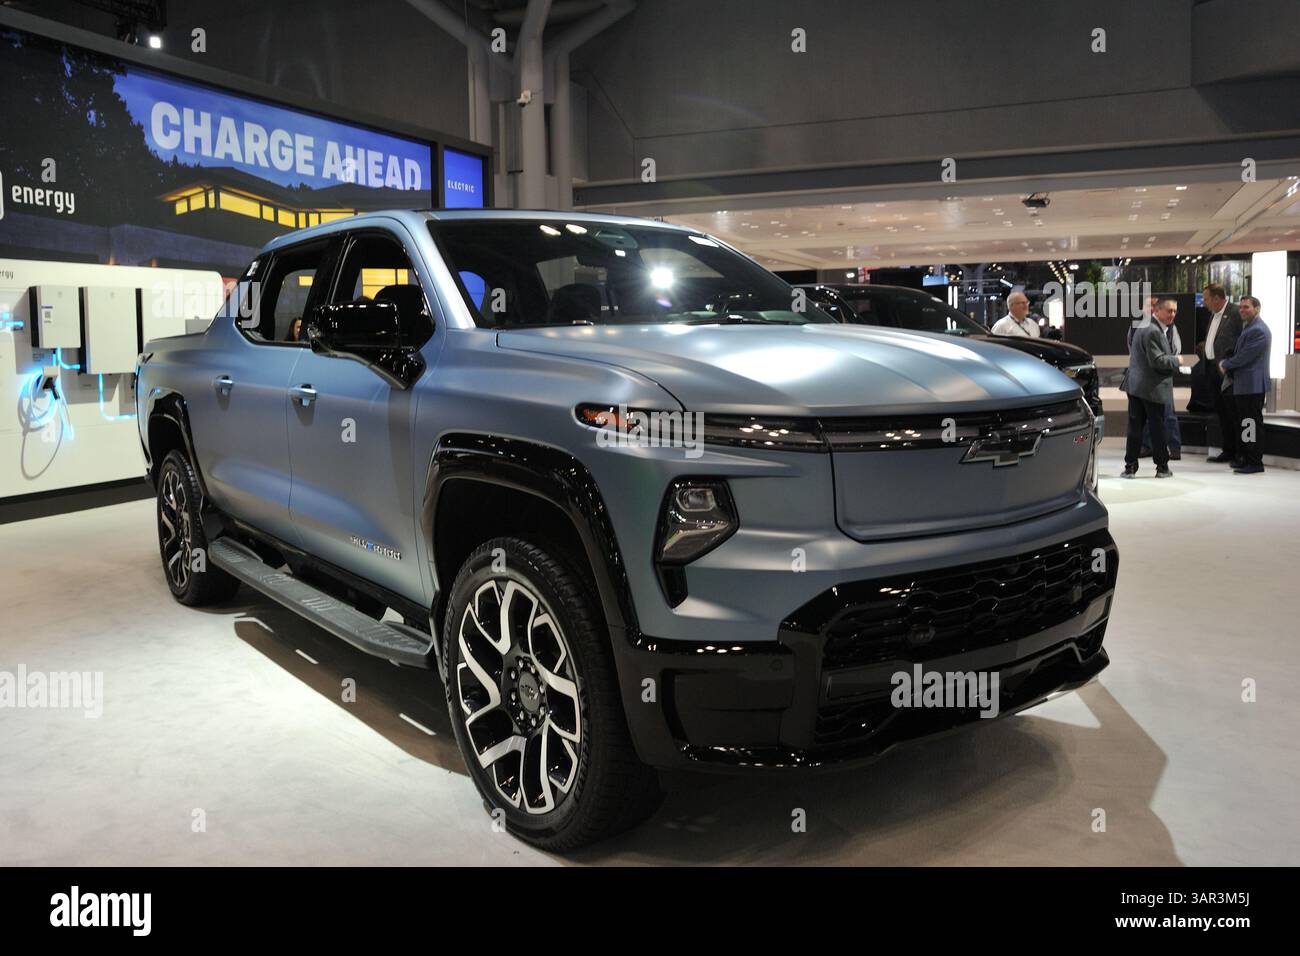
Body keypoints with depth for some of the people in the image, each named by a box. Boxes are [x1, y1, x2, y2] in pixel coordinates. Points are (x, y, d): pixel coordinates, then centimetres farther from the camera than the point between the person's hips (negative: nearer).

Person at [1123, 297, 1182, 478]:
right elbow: (1158, 361, -21)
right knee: (1158, 428, 3)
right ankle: (1162, 468, 13)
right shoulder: (1153, 331, -18)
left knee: (1135, 427, 8)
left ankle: (1130, 466, 8)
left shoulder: (1142, 327, 14)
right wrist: (1176, 361, -4)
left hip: (1136, 386, 8)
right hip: (1152, 388, -8)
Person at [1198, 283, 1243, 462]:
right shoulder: (1214, 314, 16)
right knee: (1221, 412, 13)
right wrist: (1203, 347, 8)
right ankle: (1229, 450, 21)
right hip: (1213, 369, 9)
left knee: (1232, 412, -4)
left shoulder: (1234, 313, -12)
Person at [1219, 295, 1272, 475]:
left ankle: (1255, 463, -4)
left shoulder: (1258, 330, -16)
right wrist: (1227, 364, 5)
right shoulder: (1247, 327, 18)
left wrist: (1225, 365, -4)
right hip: (1243, 384, 11)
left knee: (1252, 423, -7)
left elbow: (1245, 356, -19)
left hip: (1252, 385, -11)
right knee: (1244, 423, 15)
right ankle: (1247, 458, 22)